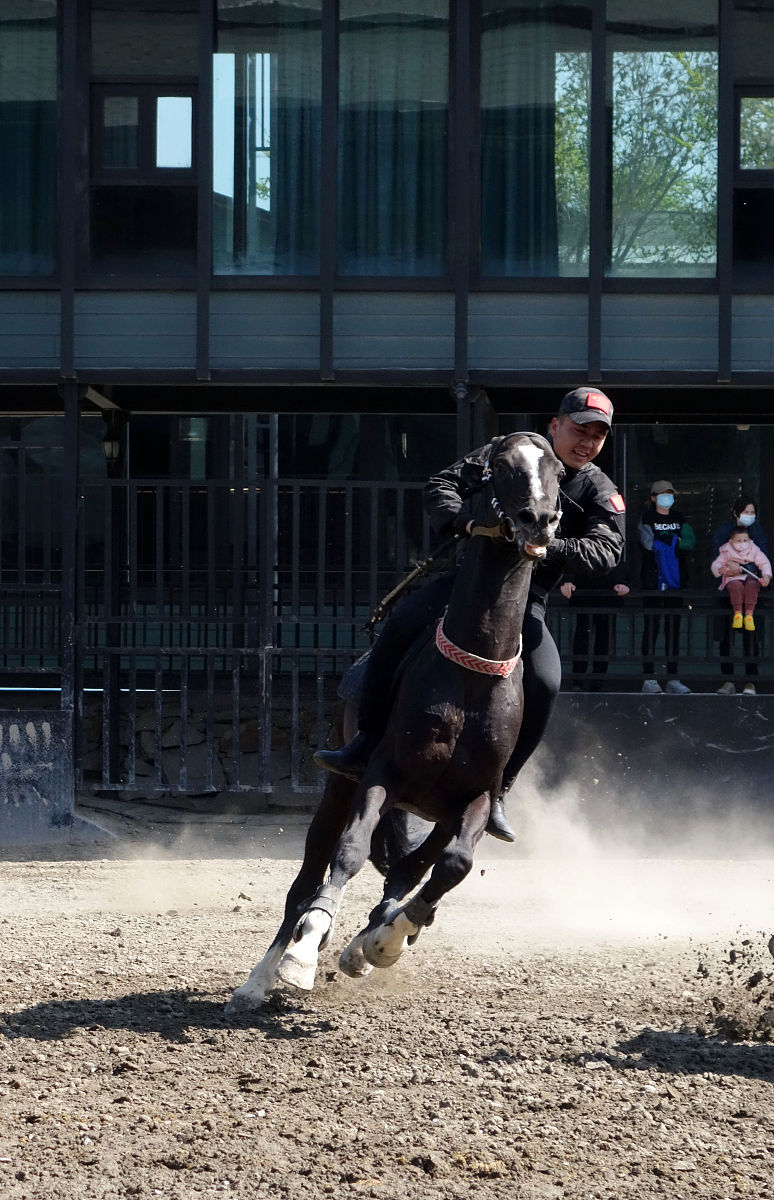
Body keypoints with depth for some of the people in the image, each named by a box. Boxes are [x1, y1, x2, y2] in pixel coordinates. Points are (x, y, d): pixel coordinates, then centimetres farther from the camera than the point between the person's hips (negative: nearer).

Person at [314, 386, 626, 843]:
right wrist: (468, 521, -23)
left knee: (544, 684, -24)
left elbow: (608, 548, -13)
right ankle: (367, 745, -16)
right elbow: (441, 487, -1)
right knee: (398, 630, -24)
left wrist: (550, 549, -31)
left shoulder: (598, 491, 2)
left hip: (524, 599, 0)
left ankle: (497, 790, -11)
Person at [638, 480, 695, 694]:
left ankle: (673, 678, 7)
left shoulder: (678, 518, 15)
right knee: (651, 626, -6)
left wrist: (668, 539, -12)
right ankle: (649, 678, -5)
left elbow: (690, 541, 1)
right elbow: (648, 544, -14)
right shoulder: (647, 518, 0)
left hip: (674, 578, 5)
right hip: (652, 578, -5)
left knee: (673, 626, 5)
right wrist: (675, 541, -9)